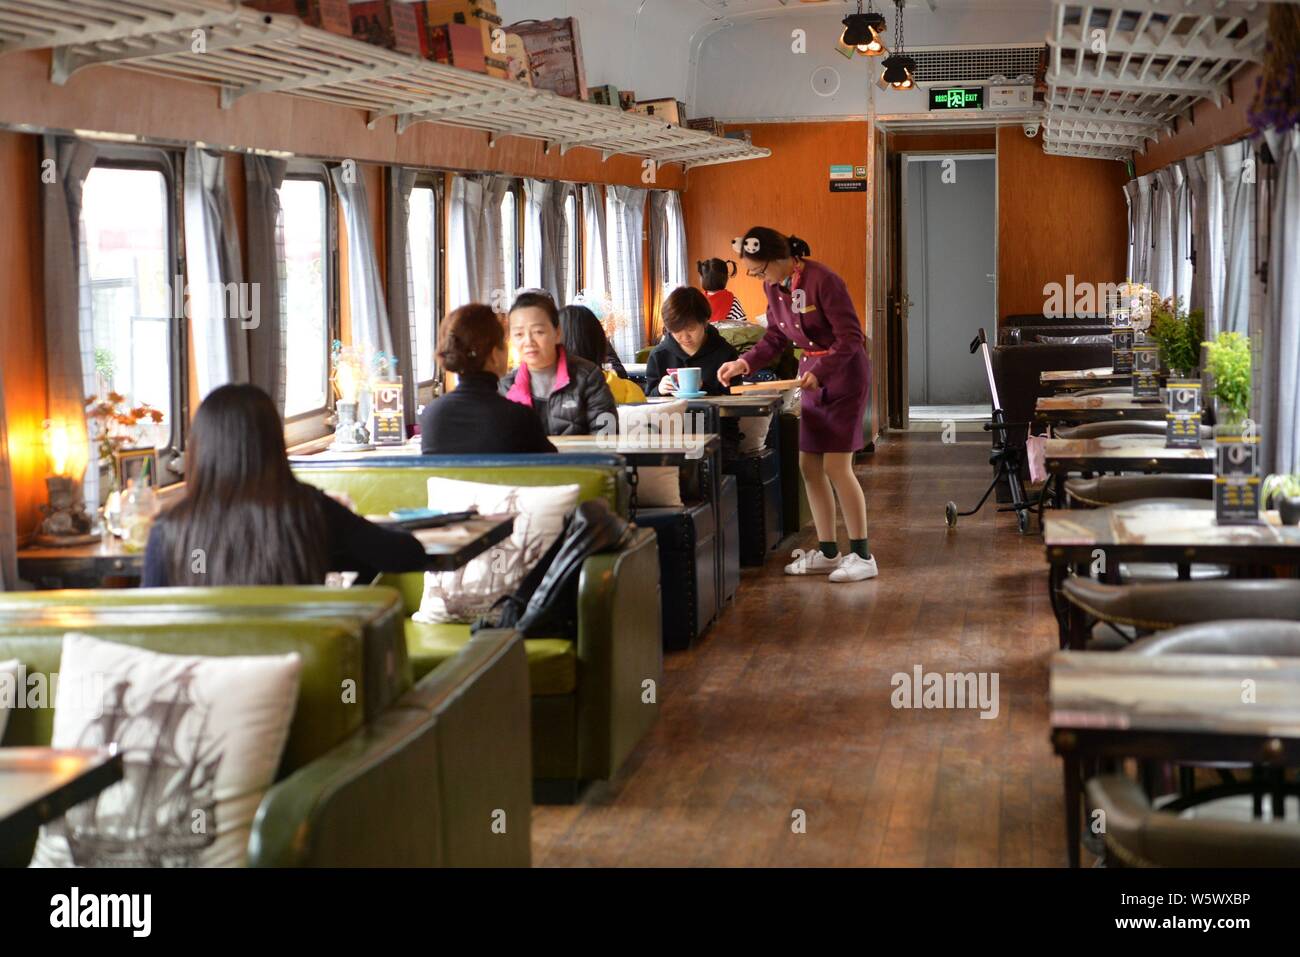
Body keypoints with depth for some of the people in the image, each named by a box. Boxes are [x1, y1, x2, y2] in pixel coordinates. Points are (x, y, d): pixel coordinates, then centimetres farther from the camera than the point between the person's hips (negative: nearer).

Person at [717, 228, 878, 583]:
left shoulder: (822, 280, -21)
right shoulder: (774, 287, 2)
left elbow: (850, 337, -19)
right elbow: (775, 338, 13)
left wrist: (820, 372, -26)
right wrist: (744, 363, 0)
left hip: (844, 374, -8)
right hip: (813, 378, 8)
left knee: (836, 466, -11)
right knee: (809, 466, 6)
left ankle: (862, 556, -3)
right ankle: (828, 553, 15)